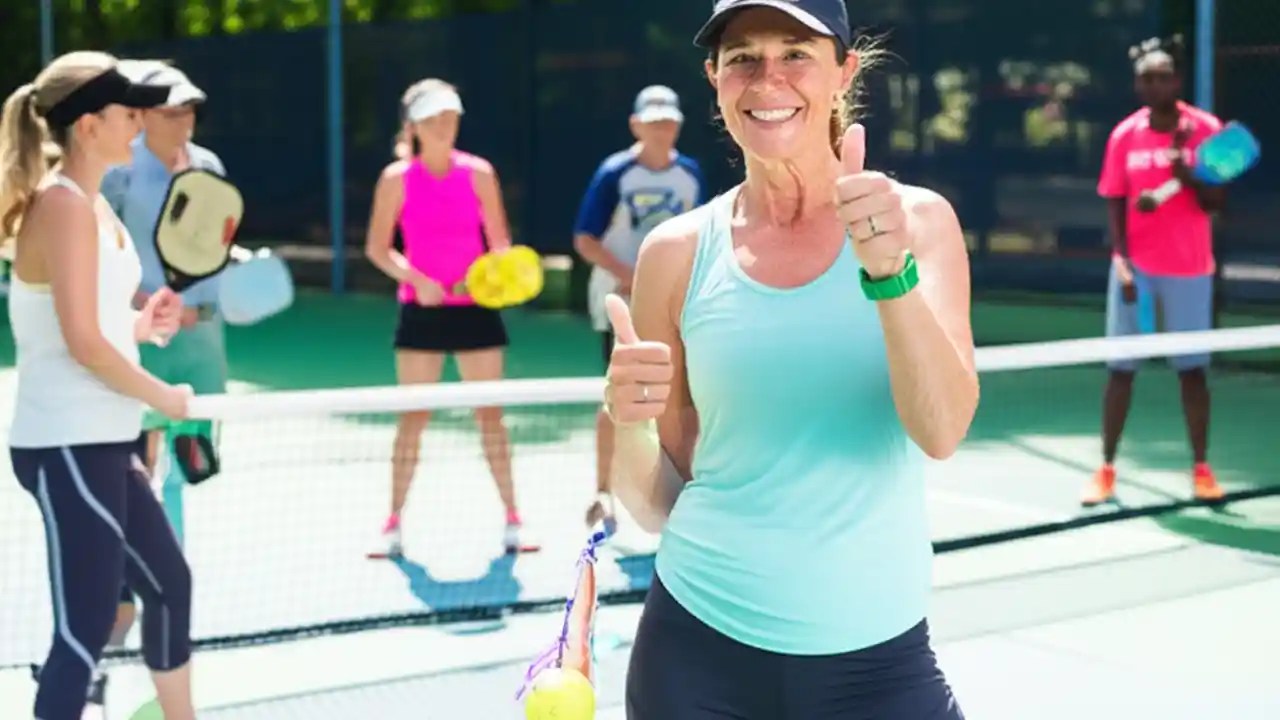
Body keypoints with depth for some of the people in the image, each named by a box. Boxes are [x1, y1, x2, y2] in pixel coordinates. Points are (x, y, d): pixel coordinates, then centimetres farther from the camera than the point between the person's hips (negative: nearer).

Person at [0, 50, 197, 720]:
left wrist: (138, 325, 7)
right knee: (86, 626, -9)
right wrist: (164, 395, -10)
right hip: (69, 445, -10)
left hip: (100, 443, 10)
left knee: (170, 583, 21)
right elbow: (81, 342, -21)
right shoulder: (65, 205, -16)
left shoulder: (89, 204, 13)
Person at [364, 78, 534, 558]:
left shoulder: (478, 173, 1)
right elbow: (377, 248, 0)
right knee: (412, 418, 1)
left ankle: (512, 519, 11)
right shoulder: (397, 179, -2)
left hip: (475, 307, 1)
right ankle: (393, 525, 10)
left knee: (491, 415, 2)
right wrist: (414, 279, -16)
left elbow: (500, 242, 4)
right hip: (421, 310, -1)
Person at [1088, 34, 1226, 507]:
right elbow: (1115, 205, 1)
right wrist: (1121, 261, -11)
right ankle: (1106, 470, 10)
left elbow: (1213, 204, -5)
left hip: (1188, 270, -1)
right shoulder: (1124, 136, 0)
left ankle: (1201, 469, 14)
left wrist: (1184, 172, -23)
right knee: (1120, 369, 3)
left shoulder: (1205, 130, -3)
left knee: (1192, 370, 4)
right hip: (1136, 268, 1)